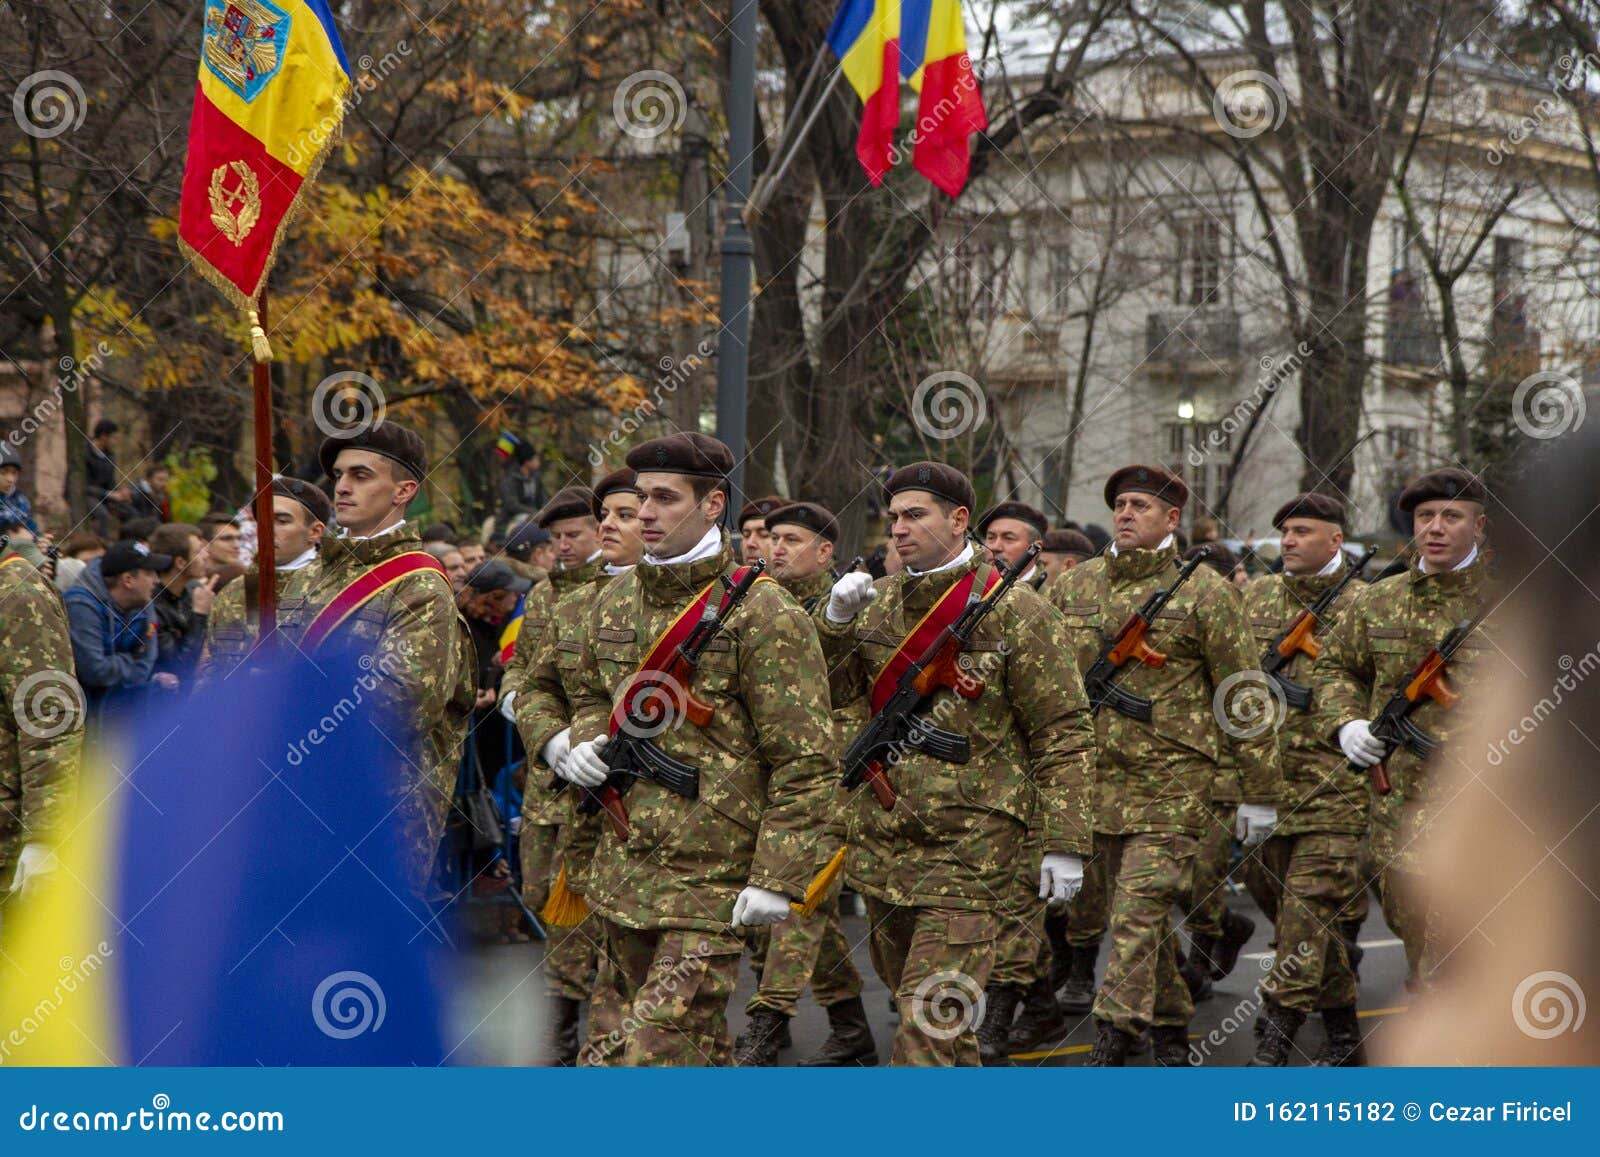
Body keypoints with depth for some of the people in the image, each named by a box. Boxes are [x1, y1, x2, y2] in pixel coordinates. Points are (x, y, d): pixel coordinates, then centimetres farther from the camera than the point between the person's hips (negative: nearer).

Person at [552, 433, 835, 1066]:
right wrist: (584, 743, 4)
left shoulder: (763, 615, -12)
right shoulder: (615, 600, 9)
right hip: (622, 866, 7)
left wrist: (777, 877, -18)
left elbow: (805, 761, -13)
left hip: (711, 876, -7)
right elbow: (590, 694, 28)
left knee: (660, 1045, -12)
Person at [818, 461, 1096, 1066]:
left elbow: (1063, 732, -7)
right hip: (881, 836, 6)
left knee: (931, 1019, -12)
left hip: (971, 846, -6)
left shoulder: (1012, 610, -8)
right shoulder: (877, 601, 9)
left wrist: (1064, 844, -11)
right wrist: (836, 620, -9)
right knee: (907, 994, 18)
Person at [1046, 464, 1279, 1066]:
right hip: (1096, 781, 5)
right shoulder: (1071, 587, 8)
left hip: (1172, 784, -5)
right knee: (1136, 916, 13)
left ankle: (1110, 1045, -12)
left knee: (1139, 913, -12)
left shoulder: (1204, 593, -4)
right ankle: (1170, 1030, 26)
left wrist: (1259, 792, -3)